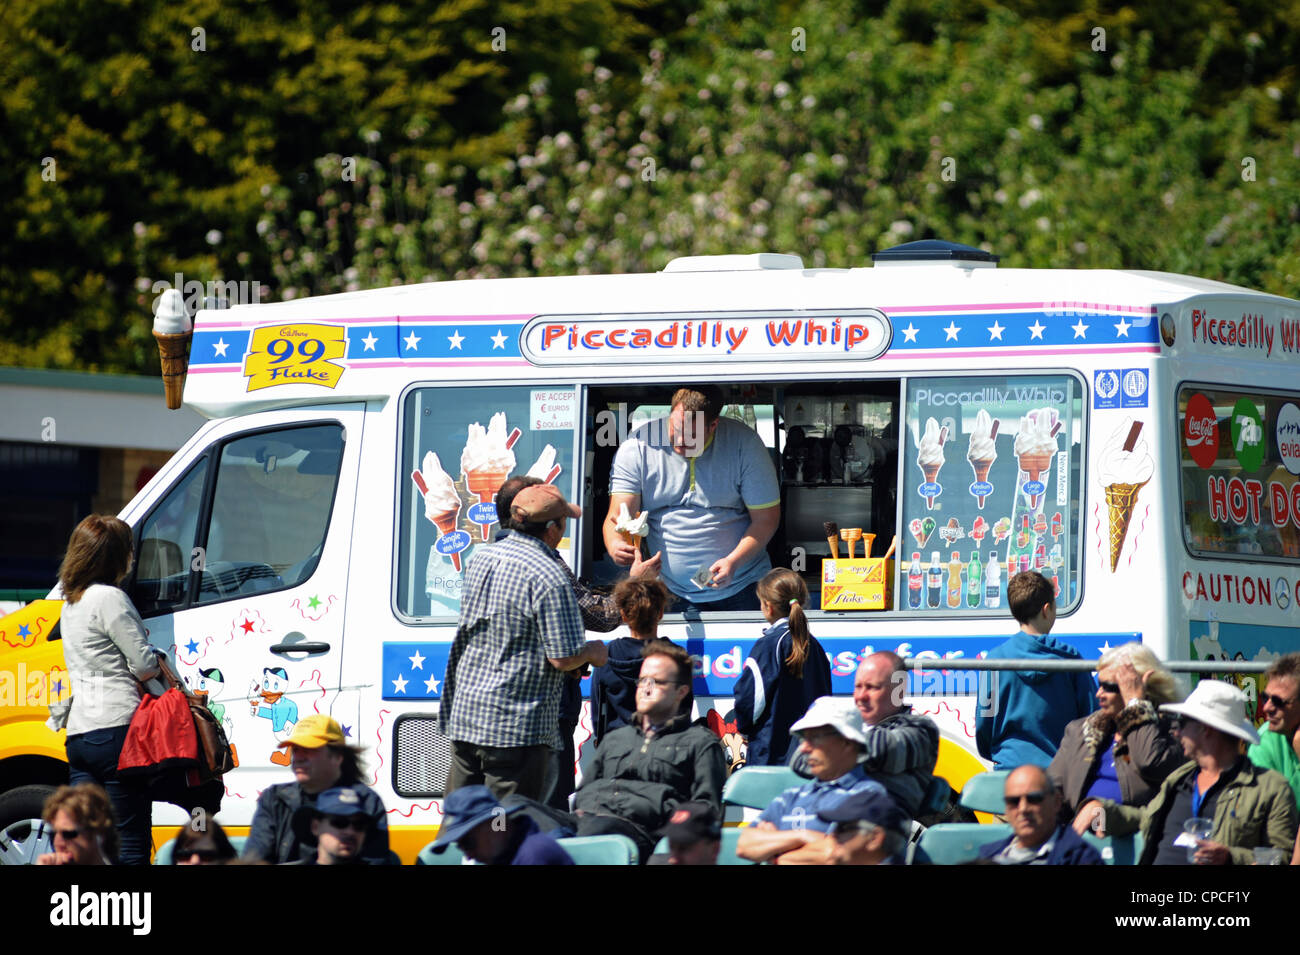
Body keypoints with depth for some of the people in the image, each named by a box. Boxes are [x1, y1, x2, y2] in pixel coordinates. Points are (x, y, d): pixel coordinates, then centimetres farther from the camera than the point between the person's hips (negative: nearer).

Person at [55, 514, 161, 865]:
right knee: (131, 841, -7)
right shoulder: (110, 598, -10)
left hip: (78, 733, 9)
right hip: (117, 728, -8)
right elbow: (145, 665, -10)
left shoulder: (70, 603, 18)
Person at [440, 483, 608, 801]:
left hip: (464, 715, 8)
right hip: (518, 726, -8)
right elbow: (563, 658, -17)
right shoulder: (549, 578, -16)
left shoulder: (481, 559, 9)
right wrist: (593, 651, 6)